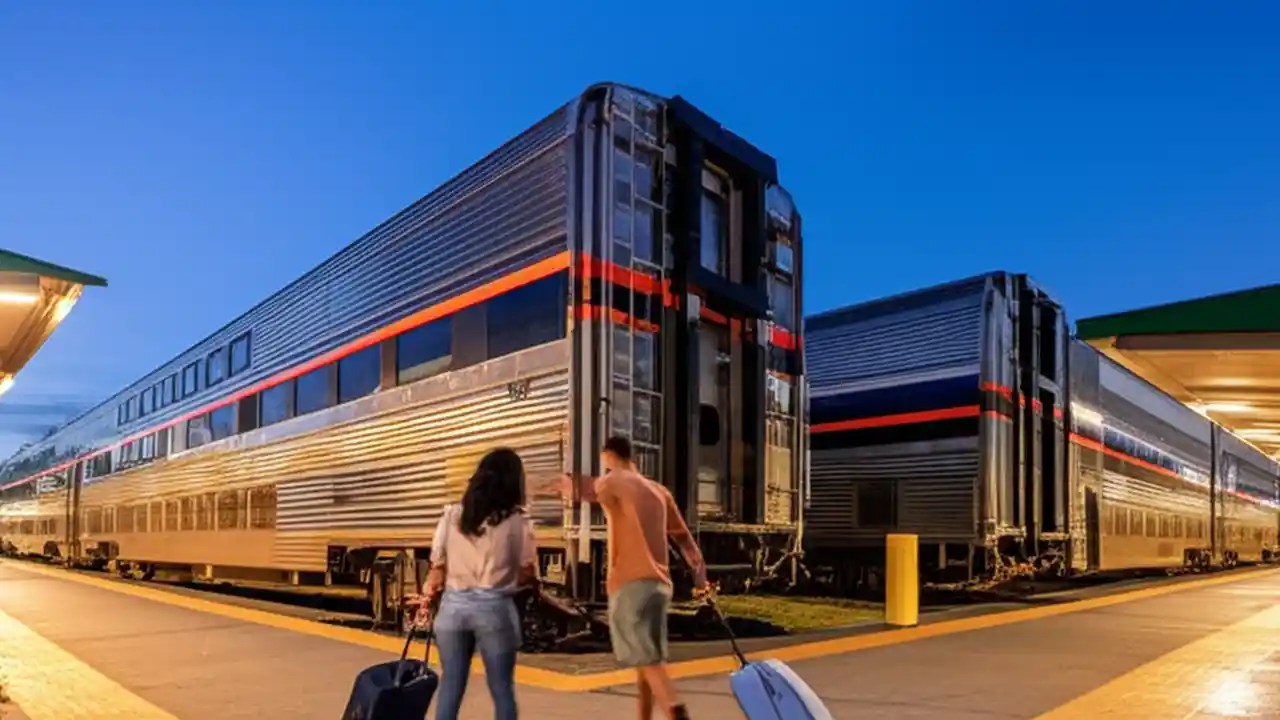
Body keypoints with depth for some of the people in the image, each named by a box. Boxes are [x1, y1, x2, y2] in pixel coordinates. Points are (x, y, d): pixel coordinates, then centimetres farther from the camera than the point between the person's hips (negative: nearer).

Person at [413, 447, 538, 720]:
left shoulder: (451, 515, 5)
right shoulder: (517, 521, -3)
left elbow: (438, 568, 5)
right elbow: (528, 575, -1)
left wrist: (426, 600, 19)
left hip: (453, 605, 3)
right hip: (494, 608, -3)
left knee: (450, 686, 11)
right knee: (502, 689, 7)